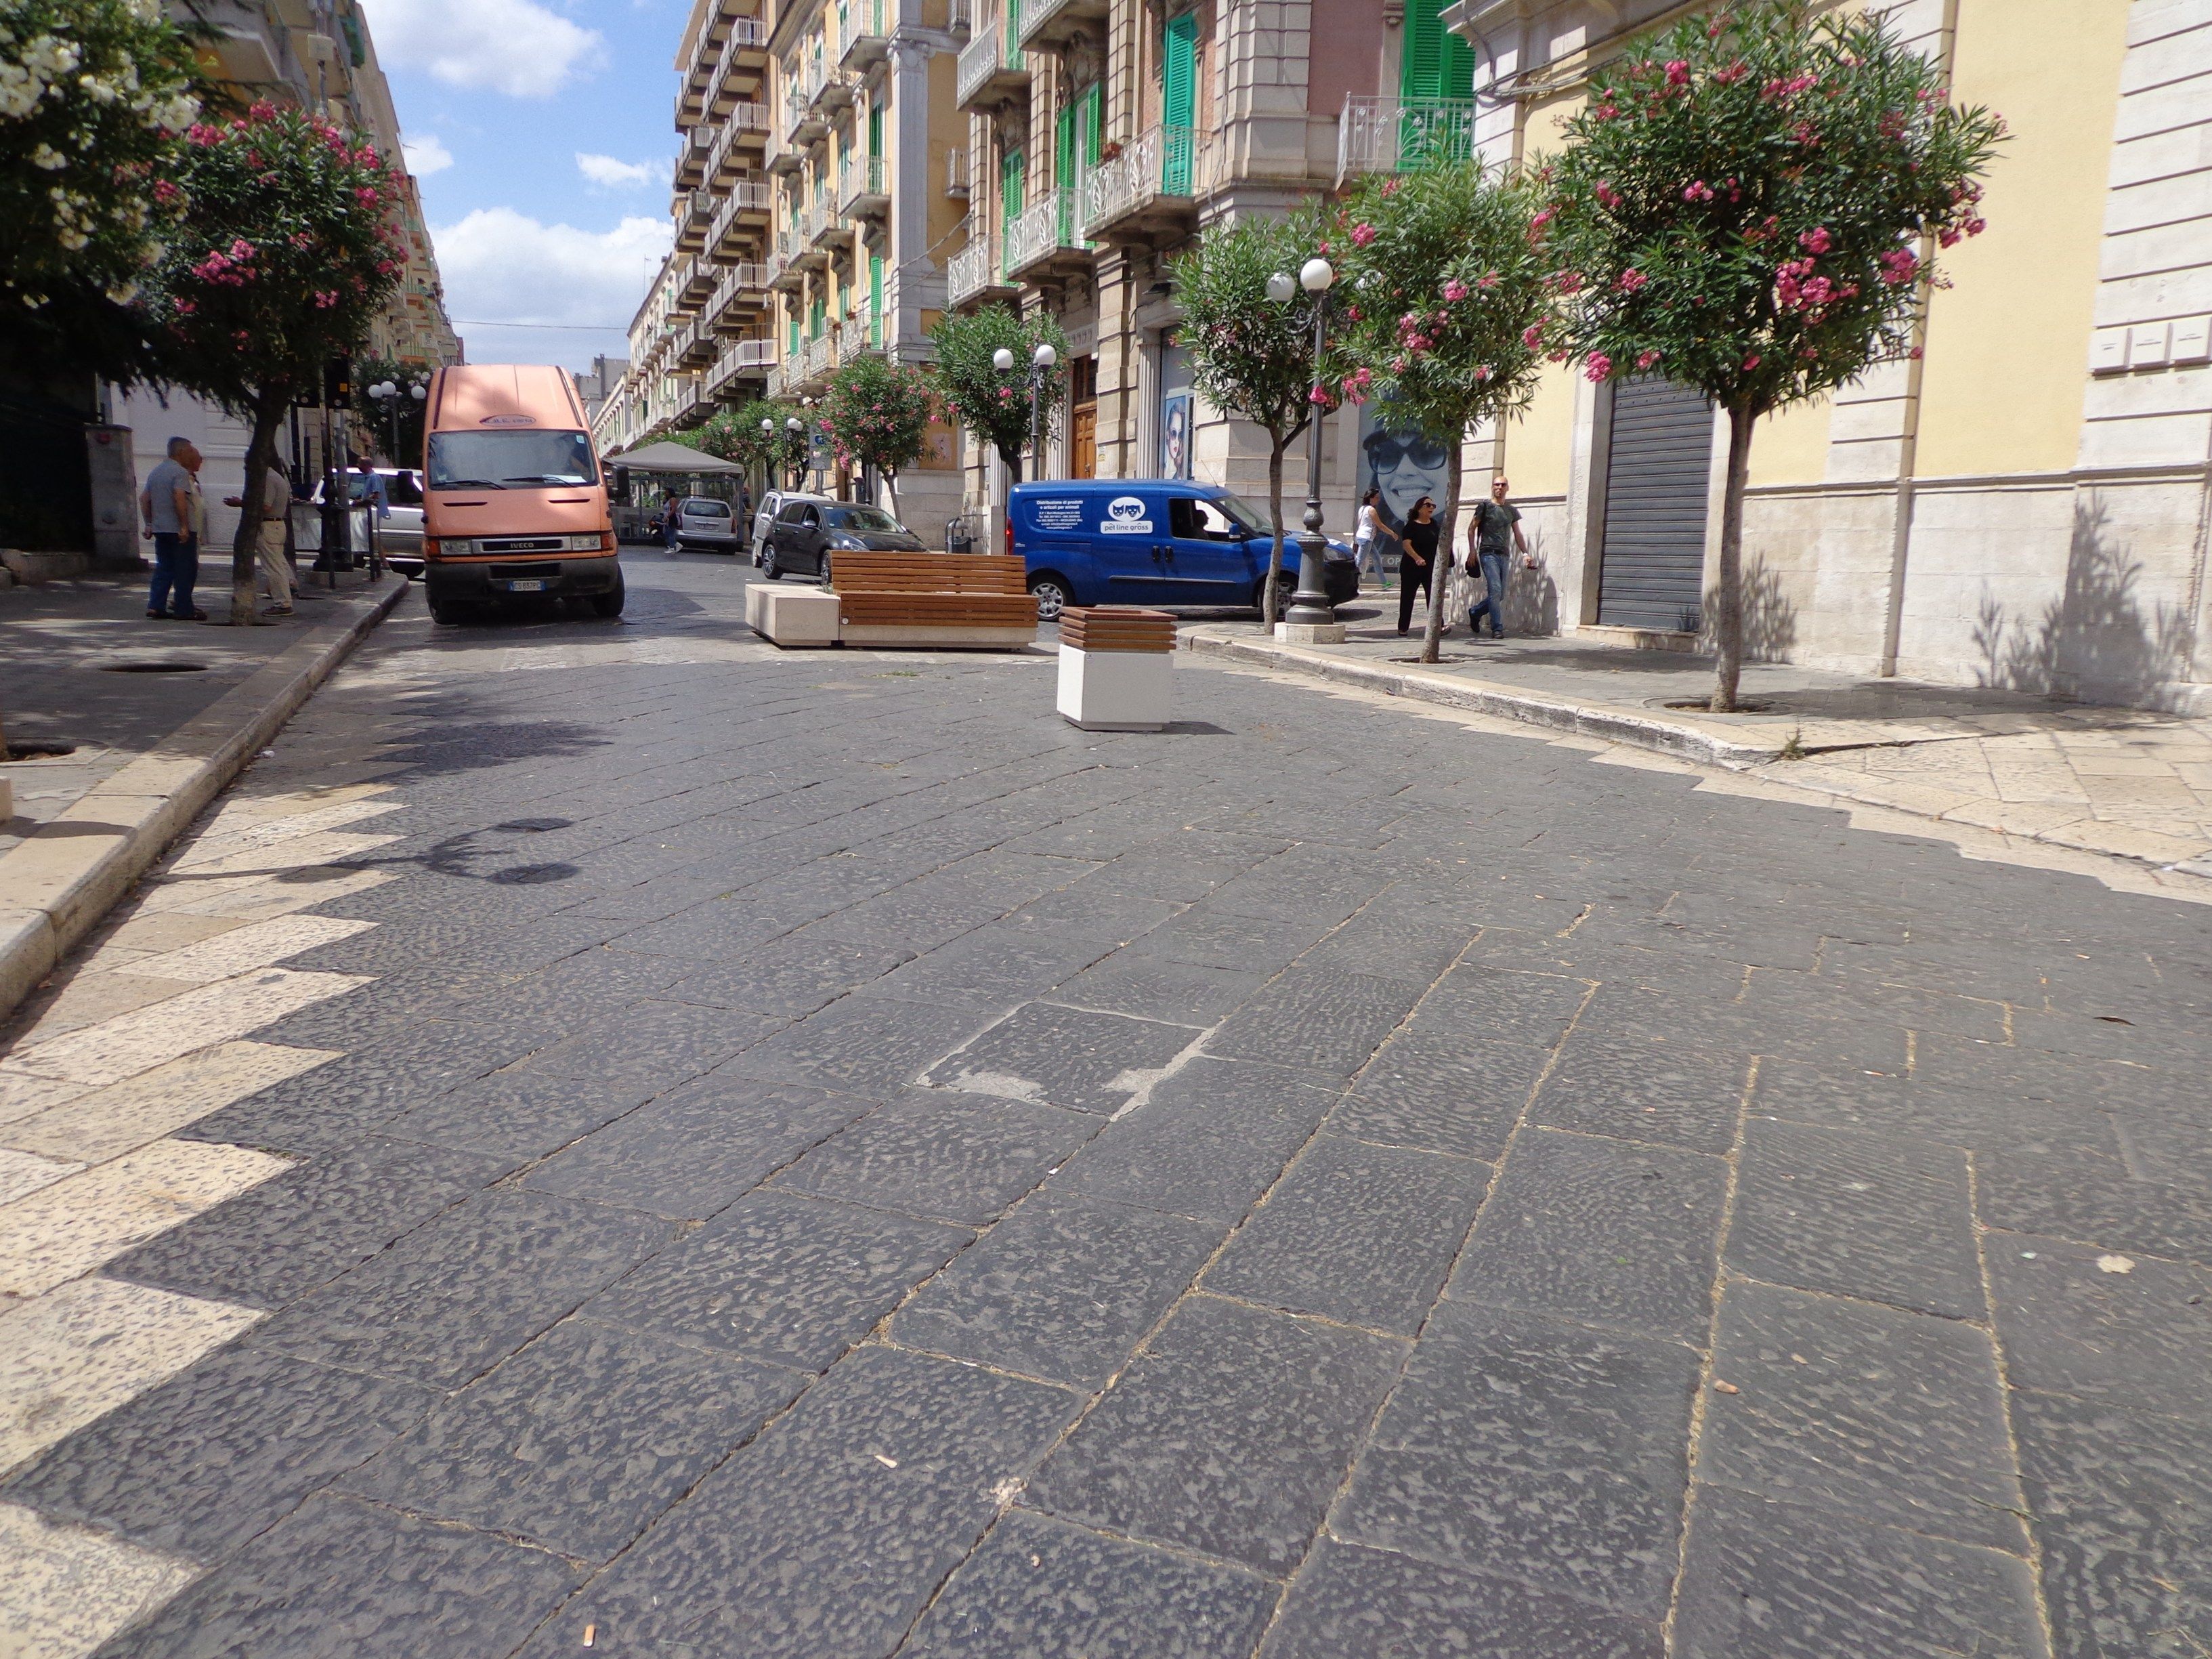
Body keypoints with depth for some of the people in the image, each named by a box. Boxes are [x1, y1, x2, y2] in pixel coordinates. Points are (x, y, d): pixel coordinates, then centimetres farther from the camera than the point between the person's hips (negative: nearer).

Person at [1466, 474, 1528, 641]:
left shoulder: (1512, 510, 16)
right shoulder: (1485, 506, 3)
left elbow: (1517, 534, 20)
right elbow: (1472, 528, 4)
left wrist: (1525, 553, 9)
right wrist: (1472, 549, -6)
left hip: (1504, 555, 6)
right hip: (1488, 553, -6)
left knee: (1500, 595, 5)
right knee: (1495, 590, -17)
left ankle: (1475, 612, 28)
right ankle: (1497, 629, -16)